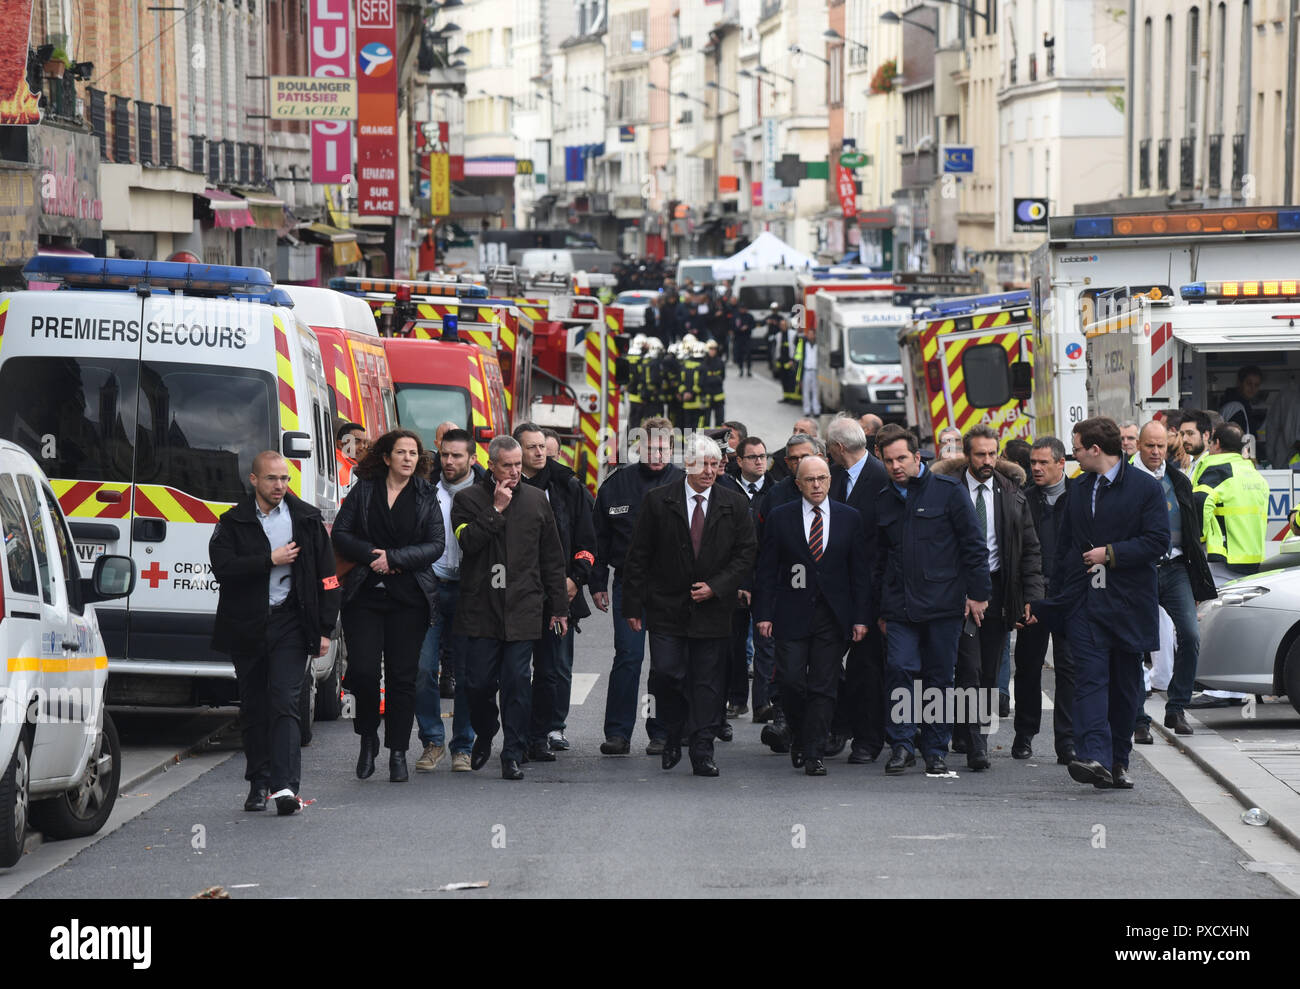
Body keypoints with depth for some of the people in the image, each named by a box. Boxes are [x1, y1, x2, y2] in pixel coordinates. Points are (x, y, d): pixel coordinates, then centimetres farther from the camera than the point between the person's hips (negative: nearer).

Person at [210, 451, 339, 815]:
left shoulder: (306, 519, 6)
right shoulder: (233, 522, 4)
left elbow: (326, 577, 8)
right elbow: (222, 567, -11)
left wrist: (324, 629, 2)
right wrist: (270, 560, -13)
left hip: (290, 624, -1)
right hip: (247, 625, 1)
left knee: (284, 703, -11)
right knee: (253, 707, 8)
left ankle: (285, 785, -17)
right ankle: (259, 783, 19)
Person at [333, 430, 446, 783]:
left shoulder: (426, 496, 5)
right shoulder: (364, 489, 6)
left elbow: (436, 544, -2)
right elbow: (341, 534, 3)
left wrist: (393, 558, -13)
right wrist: (371, 555, -13)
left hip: (409, 597, 0)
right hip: (364, 594, 0)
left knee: (402, 675, 1)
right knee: (362, 670, -8)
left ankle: (398, 753, 9)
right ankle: (368, 739, 15)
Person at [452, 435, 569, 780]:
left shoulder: (536, 500, 11)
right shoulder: (469, 499, 4)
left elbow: (552, 559, 14)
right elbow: (467, 541, -12)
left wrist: (558, 607, 11)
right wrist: (497, 510, -13)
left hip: (523, 609, 1)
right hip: (481, 607, -1)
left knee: (517, 683, -3)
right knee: (479, 683, 1)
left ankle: (513, 755, 2)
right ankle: (484, 736, 27)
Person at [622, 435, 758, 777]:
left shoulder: (734, 505, 4)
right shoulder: (658, 501, 0)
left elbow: (746, 553, 4)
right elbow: (638, 556, 2)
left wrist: (716, 587, -9)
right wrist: (633, 606, -2)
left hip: (712, 607, 1)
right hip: (666, 608, -1)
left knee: (708, 682, 1)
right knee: (667, 675, -6)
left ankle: (702, 752, 7)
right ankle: (672, 738, 17)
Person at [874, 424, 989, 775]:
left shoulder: (949, 491, 0)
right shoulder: (884, 501, 13)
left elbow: (973, 545, 0)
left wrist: (977, 594, -5)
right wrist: (880, 609, 17)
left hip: (943, 602, -3)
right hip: (899, 607, 3)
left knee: (940, 677, 2)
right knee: (899, 668, -12)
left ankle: (935, 750, 11)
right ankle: (901, 744, -5)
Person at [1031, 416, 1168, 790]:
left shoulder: (1146, 487, -3)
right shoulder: (1079, 488, 14)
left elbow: (1158, 541, -10)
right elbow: (1064, 547, 19)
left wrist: (1111, 553, -15)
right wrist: (1054, 598, 16)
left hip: (1129, 603, -3)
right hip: (1084, 601, 3)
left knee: (1126, 685, 5)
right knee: (1090, 678, -13)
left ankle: (1118, 760, 17)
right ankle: (1094, 757, -25)